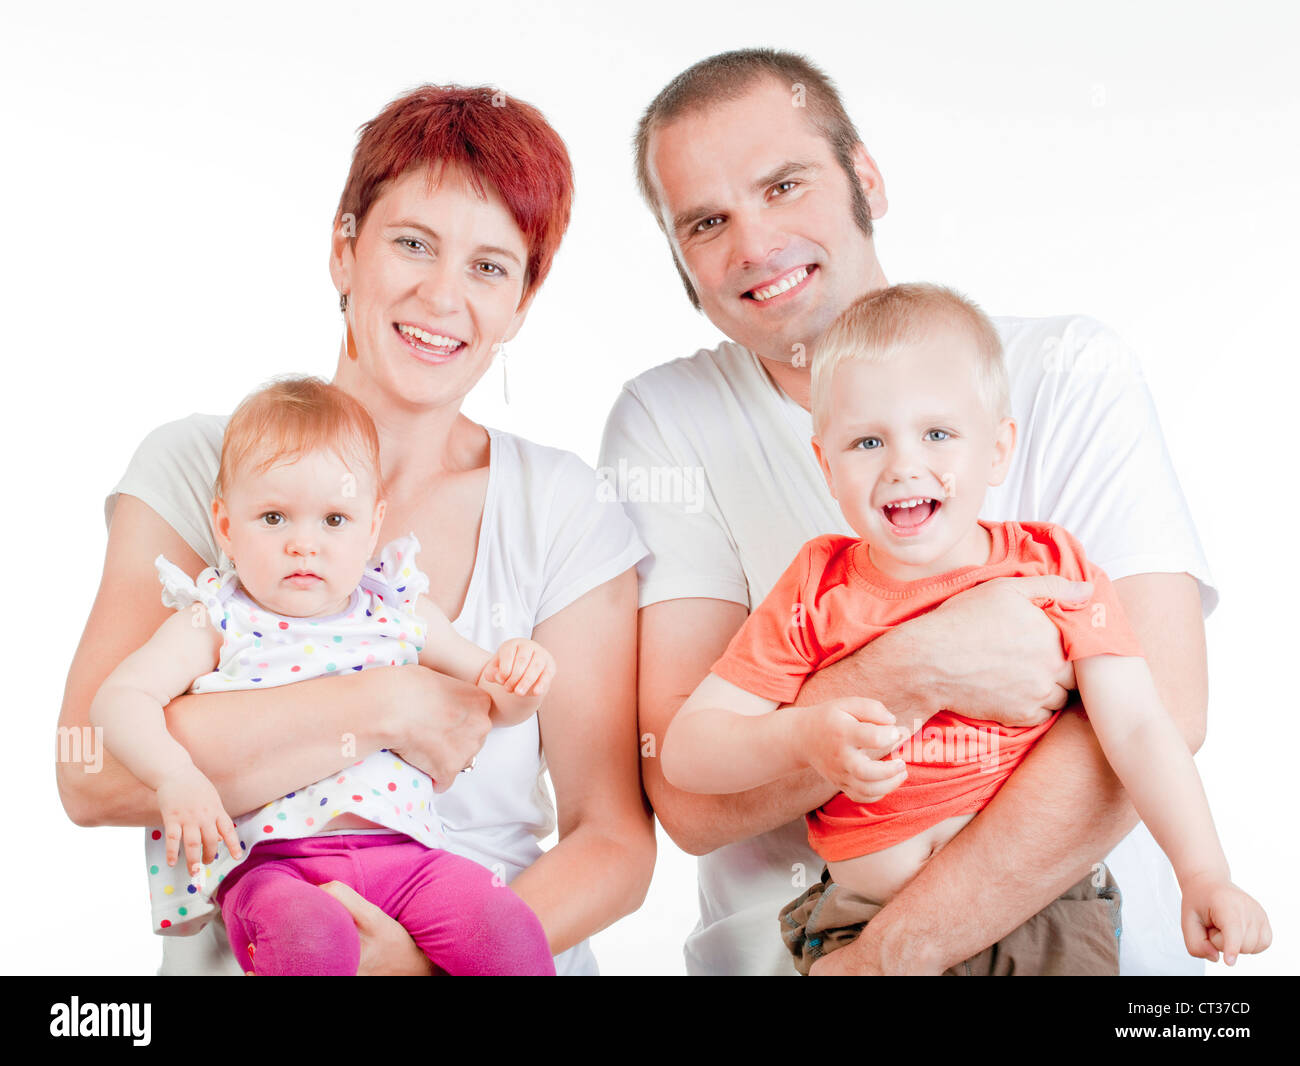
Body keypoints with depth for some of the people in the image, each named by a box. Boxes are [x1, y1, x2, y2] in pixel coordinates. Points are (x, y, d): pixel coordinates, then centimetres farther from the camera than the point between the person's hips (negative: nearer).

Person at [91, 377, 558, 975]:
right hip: (271, 860, -3)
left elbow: (489, 694, 22)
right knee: (312, 941, -34)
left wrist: (516, 683, -2)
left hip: (402, 849, 3)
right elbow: (119, 699, -4)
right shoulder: (216, 624, 5)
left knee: (510, 933, -18)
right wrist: (173, 776, -22)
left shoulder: (399, 612, 13)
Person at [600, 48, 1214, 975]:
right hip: (784, 942, 1)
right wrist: (920, 671, -24)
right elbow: (690, 797, -10)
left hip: (1077, 929, 0)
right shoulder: (666, 424, -2)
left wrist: (885, 955, -19)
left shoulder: (1069, 374, -3)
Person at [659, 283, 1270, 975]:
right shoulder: (818, 591, -1)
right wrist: (802, 739, -20)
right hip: (863, 919, 1)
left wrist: (1205, 877, -18)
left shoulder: (1053, 571, 1)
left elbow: (1137, 730, -6)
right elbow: (683, 751, -3)